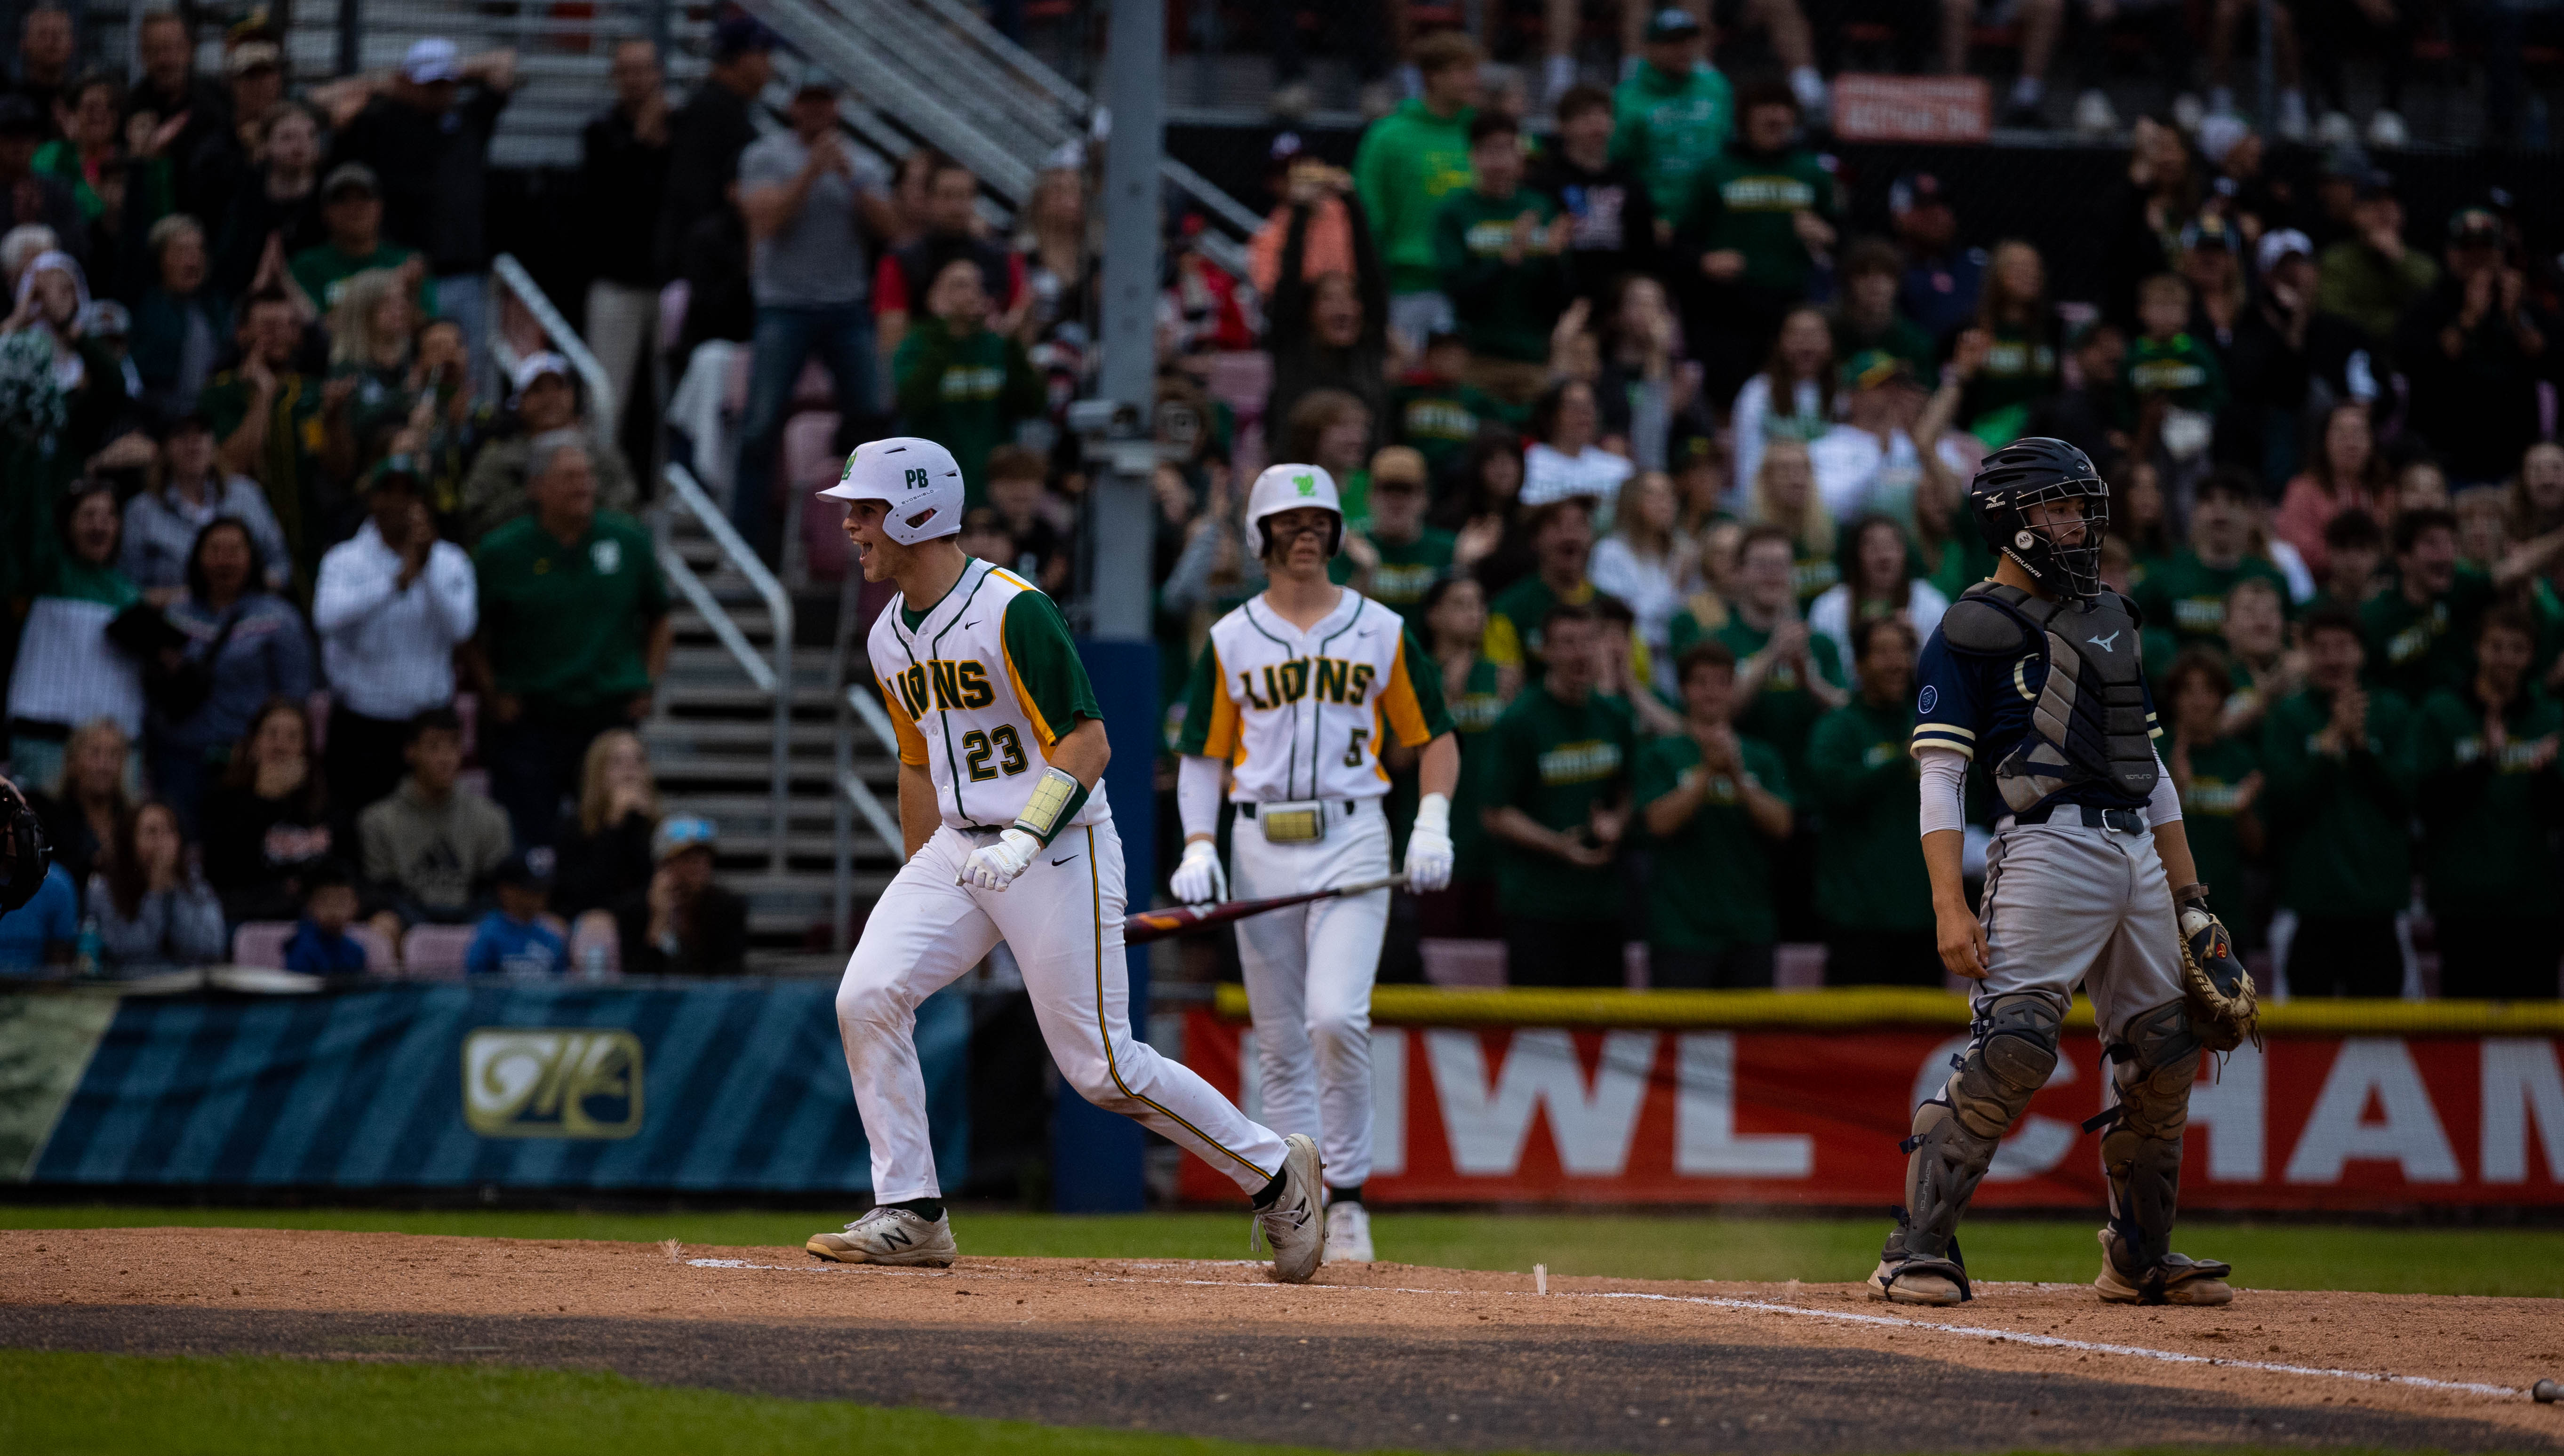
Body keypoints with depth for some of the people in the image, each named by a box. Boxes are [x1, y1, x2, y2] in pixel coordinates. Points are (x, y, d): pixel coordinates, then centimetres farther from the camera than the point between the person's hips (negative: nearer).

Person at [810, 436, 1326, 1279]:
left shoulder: (1013, 612, -17)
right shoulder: (889, 640, 9)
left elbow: (1088, 743, -20)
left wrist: (1025, 838, -31)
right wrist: (917, 890, 24)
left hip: (1059, 852, -7)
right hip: (956, 850, 7)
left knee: (1101, 1068, -7)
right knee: (867, 998, -12)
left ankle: (1276, 1172, 12)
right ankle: (910, 1217, -4)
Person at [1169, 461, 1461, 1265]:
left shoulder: (1381, 631, 6)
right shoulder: (1230, 641, 8)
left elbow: (1435, 738, 10)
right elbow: (1203, 755, 9)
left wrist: (1433, 823, -6)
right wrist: (1198, 846, -5)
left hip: (1351, 838, -2)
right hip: (1260, 847, 2)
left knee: (1336, 1018, -19)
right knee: (1280, 1043, 4)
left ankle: (1347, 1196, -7)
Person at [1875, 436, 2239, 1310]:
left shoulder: (2109, 618, 22)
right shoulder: (1971, 630, 1)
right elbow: (1939, 778, -6)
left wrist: (2192, 900, 20)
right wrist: (1950, 906, -17)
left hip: (2139, 850, 7)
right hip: (2049, 844, -7)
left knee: (2163, 1056, 7)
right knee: (2012, 1047, -19)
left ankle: (2141, 1260, 19)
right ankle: (1916, 1252, -17)